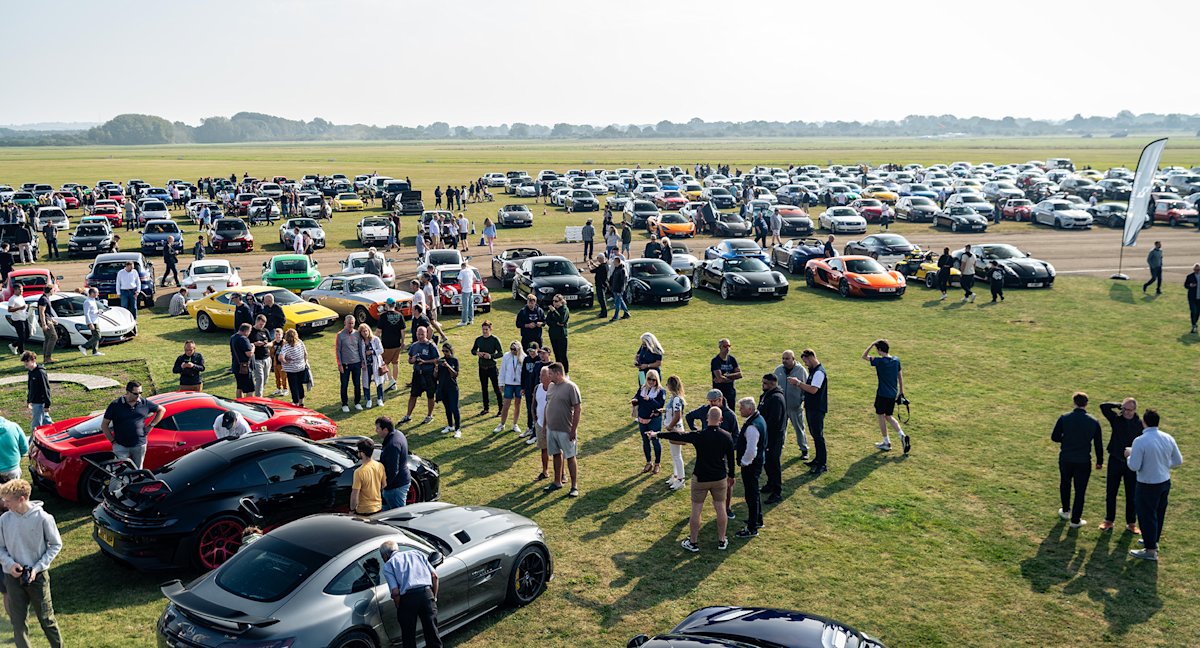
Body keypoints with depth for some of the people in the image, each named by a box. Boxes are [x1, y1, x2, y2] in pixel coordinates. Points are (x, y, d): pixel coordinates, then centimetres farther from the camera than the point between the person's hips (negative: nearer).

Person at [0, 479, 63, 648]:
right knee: (18, 622, 7)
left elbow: (56, 545, -3)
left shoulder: (43, 518, -14)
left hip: (38, 576, -2)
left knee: (46, 618, 8)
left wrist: (38, 567, -12)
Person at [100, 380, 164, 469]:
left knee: (138, 472, 12)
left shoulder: (145, 403, 2)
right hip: (121, 446, -2)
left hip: (139, 445, 2)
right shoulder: (115, 405, -5)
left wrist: (151, 425, 7)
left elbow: (162, 410, 16)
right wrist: (113, 441, -4)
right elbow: (104, 425, 0)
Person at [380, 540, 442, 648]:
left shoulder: (388, 565, 10)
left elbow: (395, 592, -4)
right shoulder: (417, 553, 22)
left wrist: (399, 609, 8)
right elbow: (434, 576, 13)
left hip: (407, 598, -3)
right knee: (432, 632, 11)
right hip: (426, 593, 3)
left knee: (408, 638, 12)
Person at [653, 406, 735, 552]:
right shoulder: (727, 436, -8)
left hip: (700, 479, -3)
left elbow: (677, 436, -9)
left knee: (696, 510, 7)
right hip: (720, 479, 3)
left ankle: (693, 543, 16)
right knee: (721, 508, 14)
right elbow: (731, 458, 2)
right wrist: (731, 476, 17)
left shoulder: (699, 436, -18)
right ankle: (722, 541, 24)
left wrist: (657, 435, 3)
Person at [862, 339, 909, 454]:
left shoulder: (879, 361, -16)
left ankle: (886, 443, 14)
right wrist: (901, 392, 19)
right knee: (889, 416, 18)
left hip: (882, 394, -6)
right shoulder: (896, 360, 2)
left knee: (880, 416, 9)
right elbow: (900, 376, 10)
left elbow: (864, 356, -5)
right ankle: (902, 435, 0)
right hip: (893, 394, 6)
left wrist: (872, 344, -7)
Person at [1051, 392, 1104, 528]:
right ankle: (1075, 520, 15)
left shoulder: (1064, 418, -11)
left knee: (1065, 484, 25)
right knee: (1080, 490, 10)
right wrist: (1099, 461, 12)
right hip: (1083, 461, -1)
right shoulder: (1094, 422, -7)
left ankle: (1065, 511, 39)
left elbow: (1054, 437, -7)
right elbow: (1098, 444, 1)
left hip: (1065, 459, 1)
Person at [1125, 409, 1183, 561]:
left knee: (1147, 515, 6)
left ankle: (1150, 550, 14)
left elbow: (1134, 466, -20)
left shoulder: (1140, 441, -23)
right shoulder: (1168, 438, -4)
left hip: (1148, 485, -7)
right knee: (1159, 513, 22)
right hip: (1165, 482, 7)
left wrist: (1129, 455, -2)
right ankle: (1153, 541, 40)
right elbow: (1178, 461, 5)